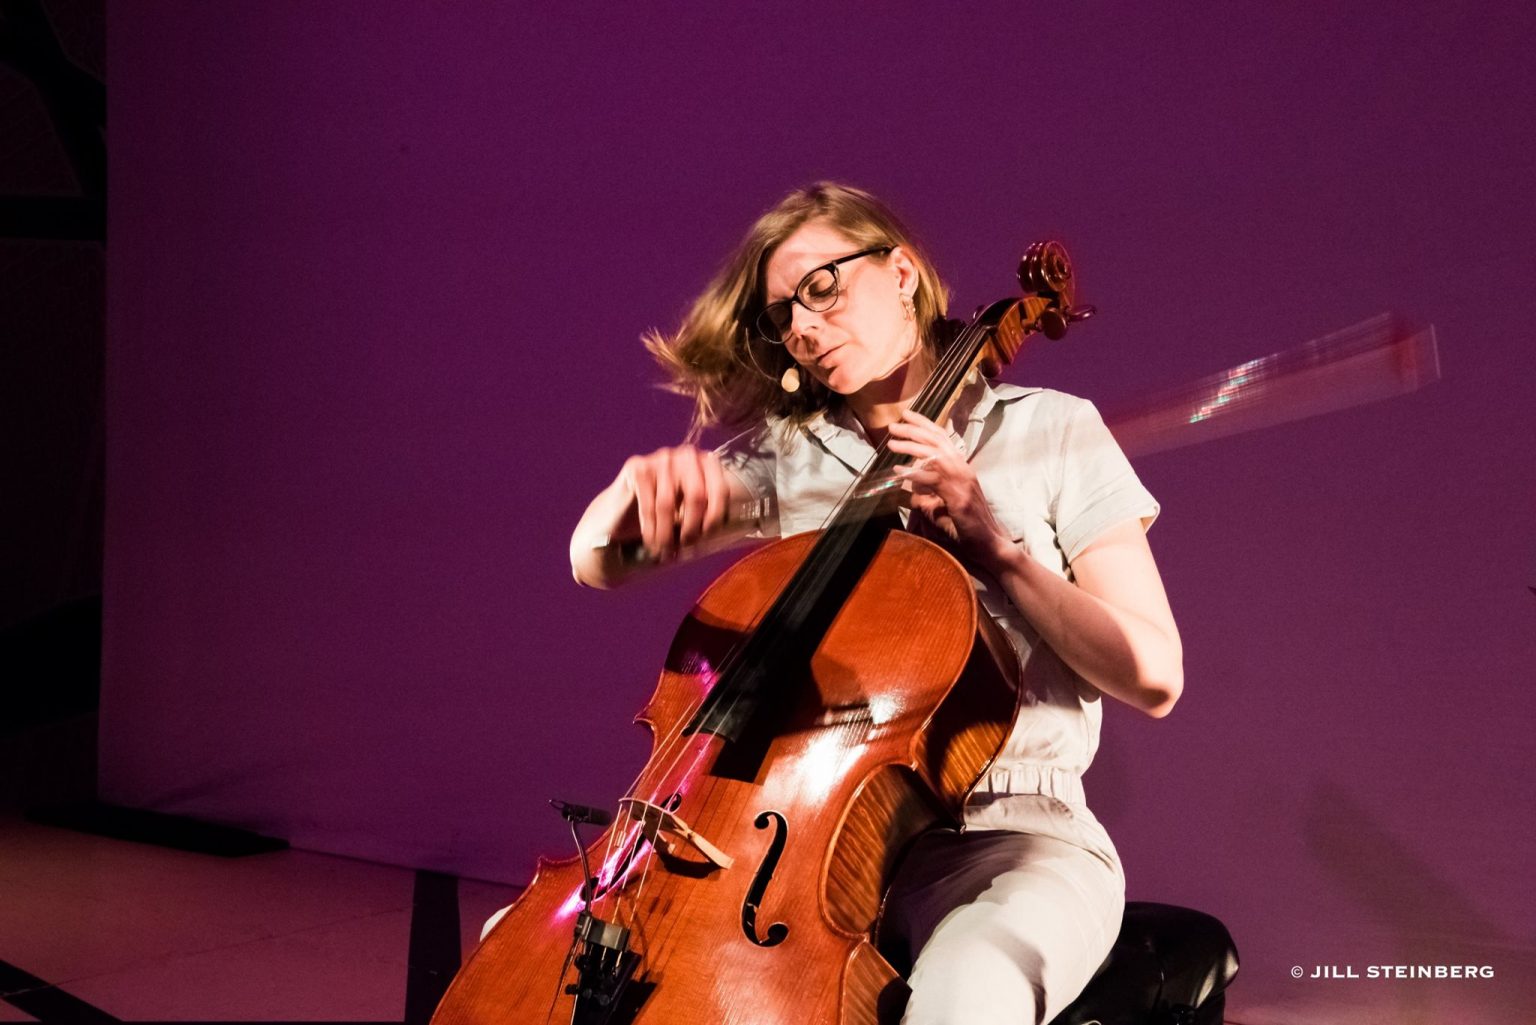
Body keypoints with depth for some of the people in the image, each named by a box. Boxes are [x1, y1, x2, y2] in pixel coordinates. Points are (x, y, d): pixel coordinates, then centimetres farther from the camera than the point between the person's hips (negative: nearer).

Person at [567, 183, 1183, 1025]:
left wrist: (993, 546, -14)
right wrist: (642, 484, -13)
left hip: (1004, 838, -3)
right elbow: (596, 563, 9)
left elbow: (1153, 674, -3)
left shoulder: (1051, 432, 4)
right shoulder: (782, 454, 13)